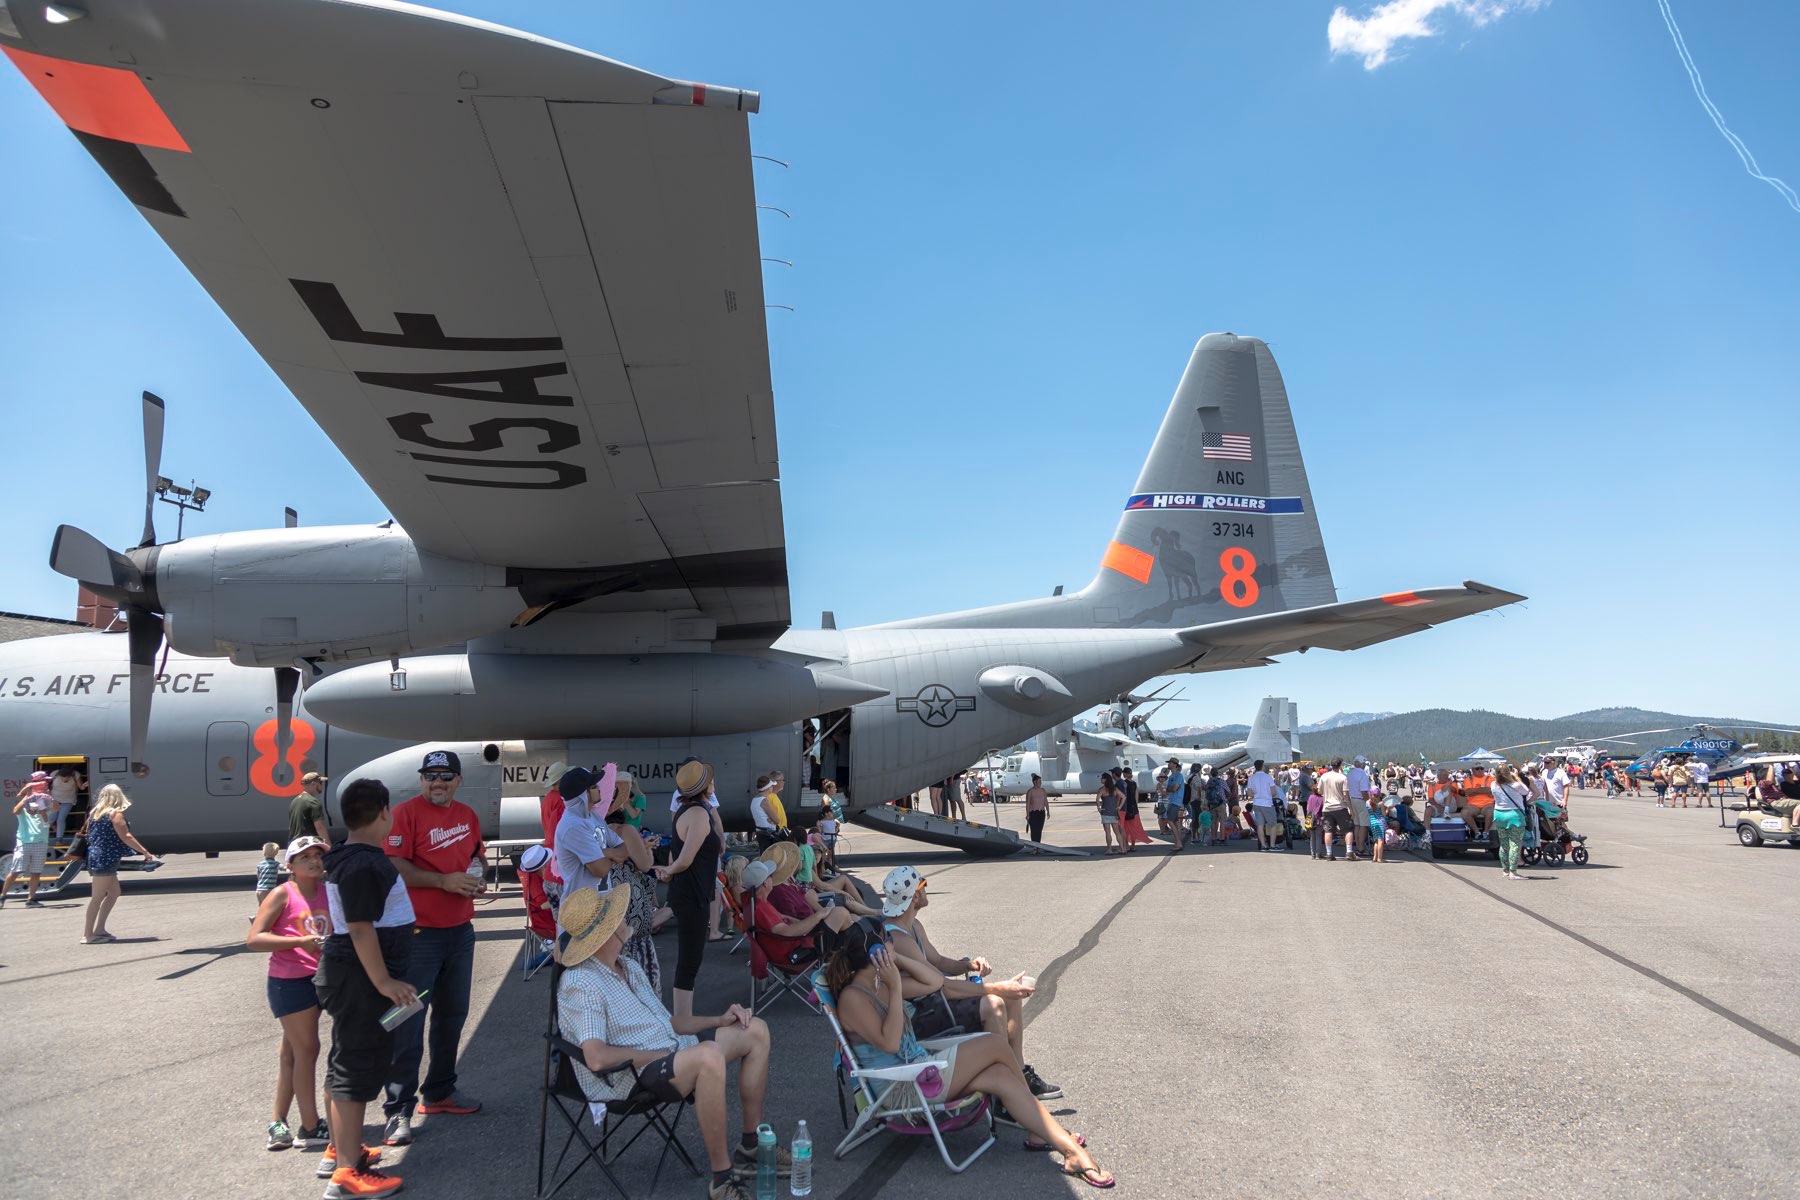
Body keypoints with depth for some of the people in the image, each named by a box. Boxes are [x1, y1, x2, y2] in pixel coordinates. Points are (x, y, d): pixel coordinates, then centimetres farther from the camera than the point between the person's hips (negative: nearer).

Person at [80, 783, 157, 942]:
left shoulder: (94, 813, 13)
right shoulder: (115, 813, -10)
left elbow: (89, 835, 18)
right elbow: (125, 837, -15)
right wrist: (145, 852, -13)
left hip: (95, 858, 9)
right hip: (105, 859, -9)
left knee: (114, 893, 15)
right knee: (98, 896, -5)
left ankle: (99, 929, 15)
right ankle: (87, 935, -3)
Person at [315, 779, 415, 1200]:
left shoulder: (354, 856, 9)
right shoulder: (362, 866, -23)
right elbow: (360, 930, -25)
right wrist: (383, 982, -23)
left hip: (352, 974, 11)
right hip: (361, 978, -11)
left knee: (347, 1063, 19)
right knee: (358, 1068, -4)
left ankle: (340, 1149, 33)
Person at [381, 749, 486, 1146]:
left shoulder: (468, 815, 9)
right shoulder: (406, 814, -12)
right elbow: (394, 867, -19)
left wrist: (476, 879, 3)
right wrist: (444, 881, -24)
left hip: (461, 930, 7)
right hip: (418, 932, -7)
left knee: (452, 1015, 18)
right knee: (408, 1022, -4)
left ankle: (439, 1091, 33)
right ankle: (398, 1110, 4)